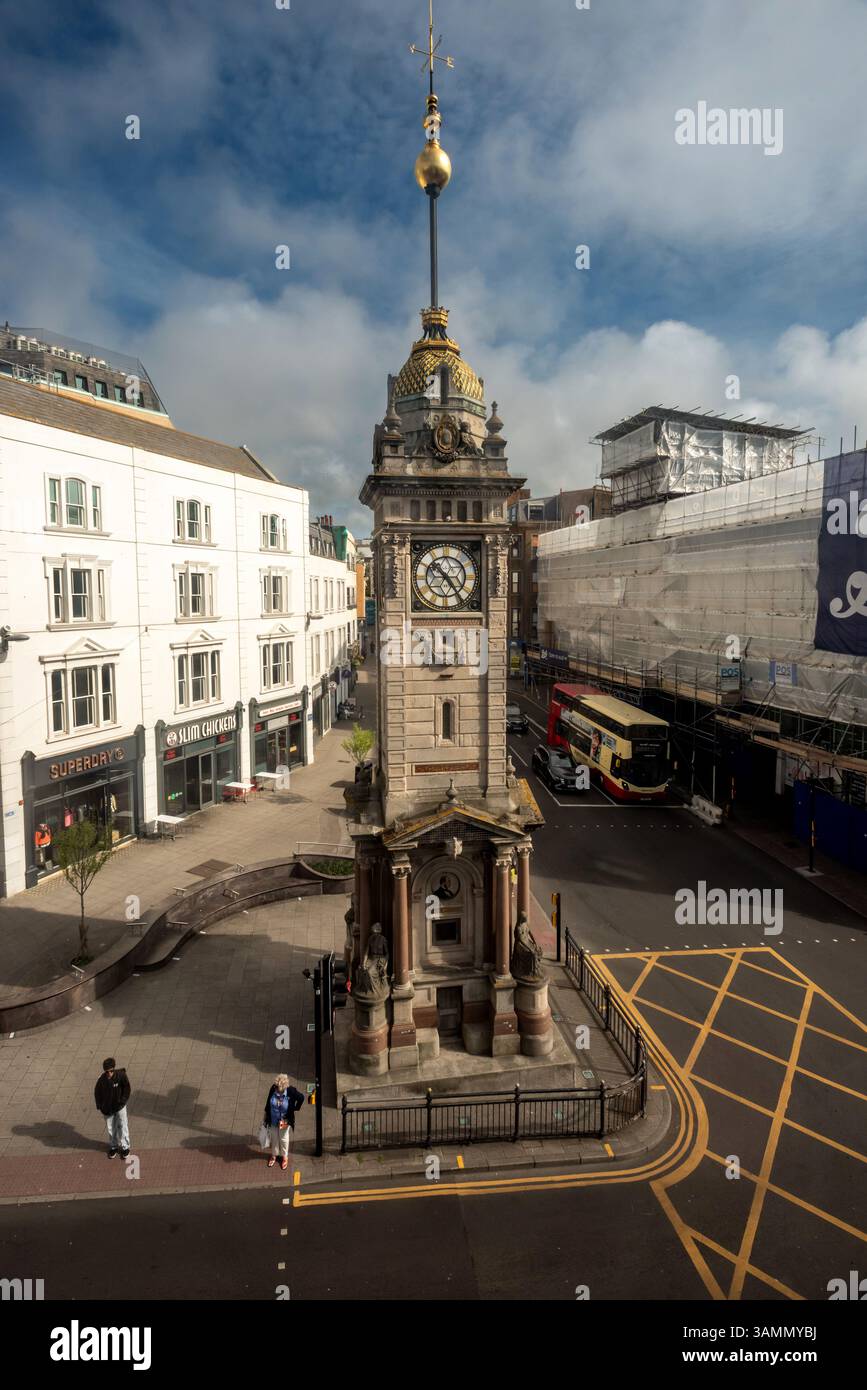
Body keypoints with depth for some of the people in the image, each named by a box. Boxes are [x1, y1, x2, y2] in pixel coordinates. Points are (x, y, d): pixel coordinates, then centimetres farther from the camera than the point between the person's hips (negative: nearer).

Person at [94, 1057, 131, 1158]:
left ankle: (125, 1147, 28)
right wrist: (100, 1107, -2)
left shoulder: (121, 1075, -25)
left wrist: (123, 1100, -10)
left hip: (120, 1107, -1)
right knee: (111, 1129, 17)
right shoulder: (102, 1080, -22)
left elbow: (126, 1088, -8)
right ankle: (113, 1146, 39)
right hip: (107, 1108, 1)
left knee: (123, 1127, 9)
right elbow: (97, 1092, -4)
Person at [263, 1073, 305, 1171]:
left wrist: (295, 1108, -5)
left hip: (285, 1121, -2)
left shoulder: (291, 1091, -30)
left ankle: (285, 1157, 45)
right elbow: (268, 1101, -5)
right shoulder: (273, 1088, -23)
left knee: (284, 1139, 20)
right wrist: (266, 1114, 4)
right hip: (273, 1120, 2)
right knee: (274, 1138, 24)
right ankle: (274, 1155, 50)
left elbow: (301, 1098, -13)